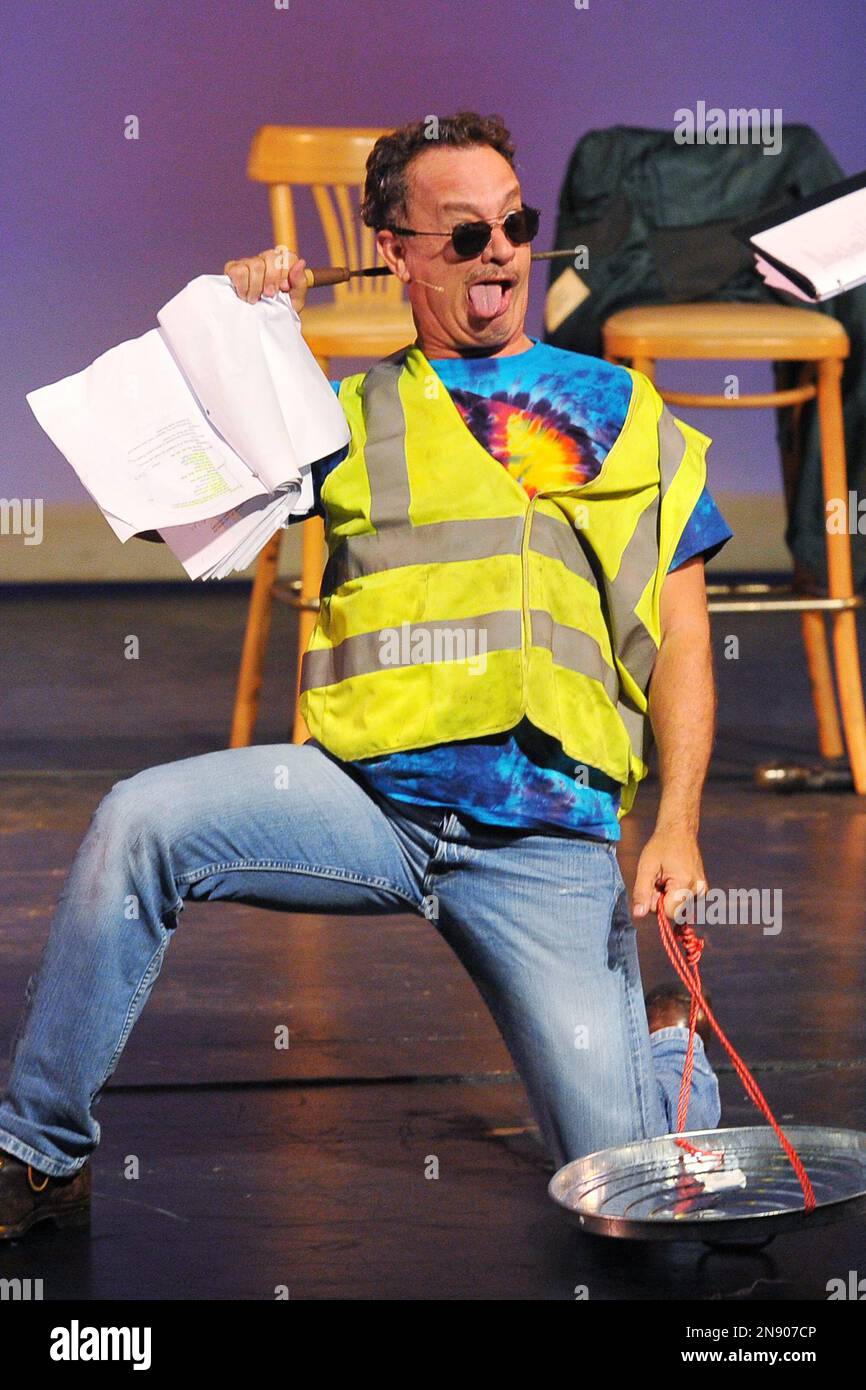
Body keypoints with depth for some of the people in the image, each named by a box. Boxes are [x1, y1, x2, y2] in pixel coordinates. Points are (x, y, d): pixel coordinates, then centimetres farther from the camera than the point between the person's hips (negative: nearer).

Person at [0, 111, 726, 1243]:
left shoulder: (621, 411, 16)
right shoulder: (347, 417, 16)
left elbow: (682, 637, 13)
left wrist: (678, 827, -1)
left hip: (549, 831, 0)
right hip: (370, 795, 1)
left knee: (628, 1174, -9)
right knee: (142, 820, -27)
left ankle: (662, 1029, 28)